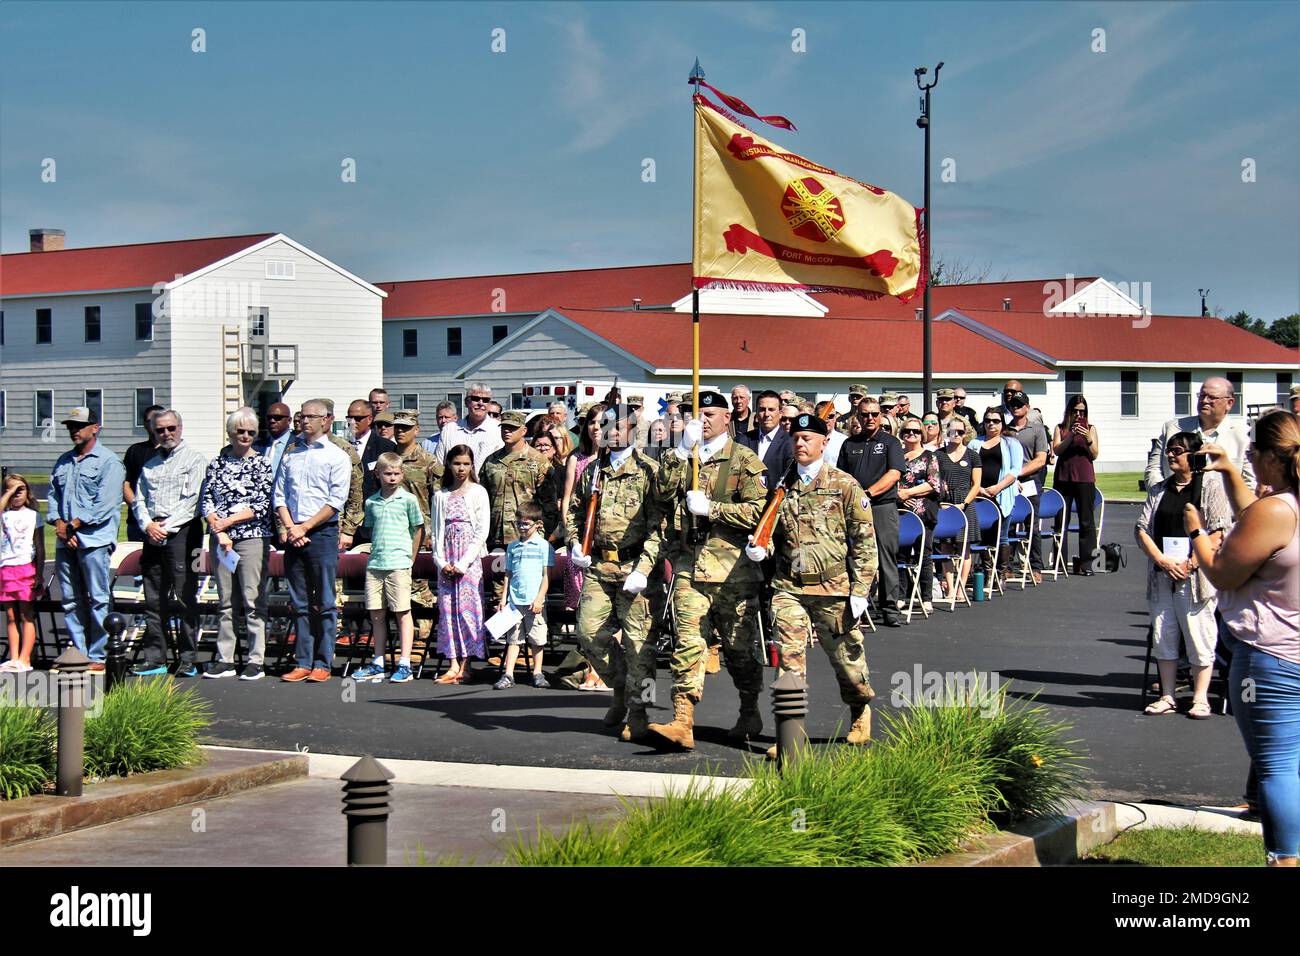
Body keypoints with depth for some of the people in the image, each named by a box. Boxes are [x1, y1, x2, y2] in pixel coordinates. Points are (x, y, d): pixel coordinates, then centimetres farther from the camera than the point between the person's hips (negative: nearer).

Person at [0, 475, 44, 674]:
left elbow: (40, 548, 3)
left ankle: (24, 659, -4)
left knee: (27, 616, -3)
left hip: (27, 569, -2)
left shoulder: (33, 516, 5)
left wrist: (39, 575, -4)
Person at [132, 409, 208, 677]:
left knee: (185, 598, -7)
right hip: (153, 534, 6)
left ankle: (188, 660, -6)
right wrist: (148, 525, -2)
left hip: (182, 532, -6)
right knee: (154, 599, 5)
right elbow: (139, 500, 17)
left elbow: (192, 500, -8)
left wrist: (166, 526, -12)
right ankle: (154, 658, 8)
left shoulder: (194, 459, 2)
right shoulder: (150, 465, 22)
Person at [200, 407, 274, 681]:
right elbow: (206, 500, 6)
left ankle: (256, 661, -2)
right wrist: (219, 530, -8)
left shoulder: (261, 463, 1)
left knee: (253, 601, -5)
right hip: (220, 538, 4)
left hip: (252, 537, -4)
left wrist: (229, 521, -11)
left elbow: (262, 505, -6)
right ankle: (225, 660, 12)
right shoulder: (217, 463, 11)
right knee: (225, 602, 8)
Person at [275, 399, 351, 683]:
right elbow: (278, 495, 12)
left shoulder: (337, 457, 1)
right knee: (299, 603, 5)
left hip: (322, 533, -5)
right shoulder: (290, 455, 16)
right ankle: (302, 663, 7)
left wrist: (304, 527, -11)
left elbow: (336, 501, -7)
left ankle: (322, 664, -2)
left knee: (324, 603, -4)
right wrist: (289, 527, -4)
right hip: (293, 536, 5)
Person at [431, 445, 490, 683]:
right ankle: (453, 665, 0)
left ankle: (465, 666, -5)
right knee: (447, 608, -1)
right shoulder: (441, 495, 13)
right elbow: (437, 531, 11)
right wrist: (441, 561, -4)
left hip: (470, 558, -4)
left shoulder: (478, 492, 1)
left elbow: (482, 531, -4)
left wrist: (463, 563, -11)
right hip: (446, 562, 4)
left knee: (467, 608, -8)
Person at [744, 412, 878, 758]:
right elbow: (773, 533, 24)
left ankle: (861, 711, 37)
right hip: (788, 587, 3)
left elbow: (864, 540, -2)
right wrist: (758, 549, 0)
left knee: (845, 655, 10)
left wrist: (860, 590, -7)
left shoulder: (845, 486, -1)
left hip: (833, 588, -3)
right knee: (789, 658, -8)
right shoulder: (783, 486, 10)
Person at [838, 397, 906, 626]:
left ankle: (889, 609, 0)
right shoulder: (850, 444, 15)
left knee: (886, 558, -4)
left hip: (883, 507, -2)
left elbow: (893, 475, -6)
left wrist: (869, 492, -14)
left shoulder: (890, 443, 6)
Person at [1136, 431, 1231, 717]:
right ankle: (1167, 697, 16)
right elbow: (1142, 529, 6)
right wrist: (1163, 560, -9)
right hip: (1161, 577, 5)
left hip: (1196, 577, -5)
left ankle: (1200, 699, 6)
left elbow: (1219, 533, -9)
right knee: (1163, 637, 8)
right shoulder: (1158, 490, 13)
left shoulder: (1211, 489, -1)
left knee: (1199, 638, -2)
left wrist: (1190, 565, -15)